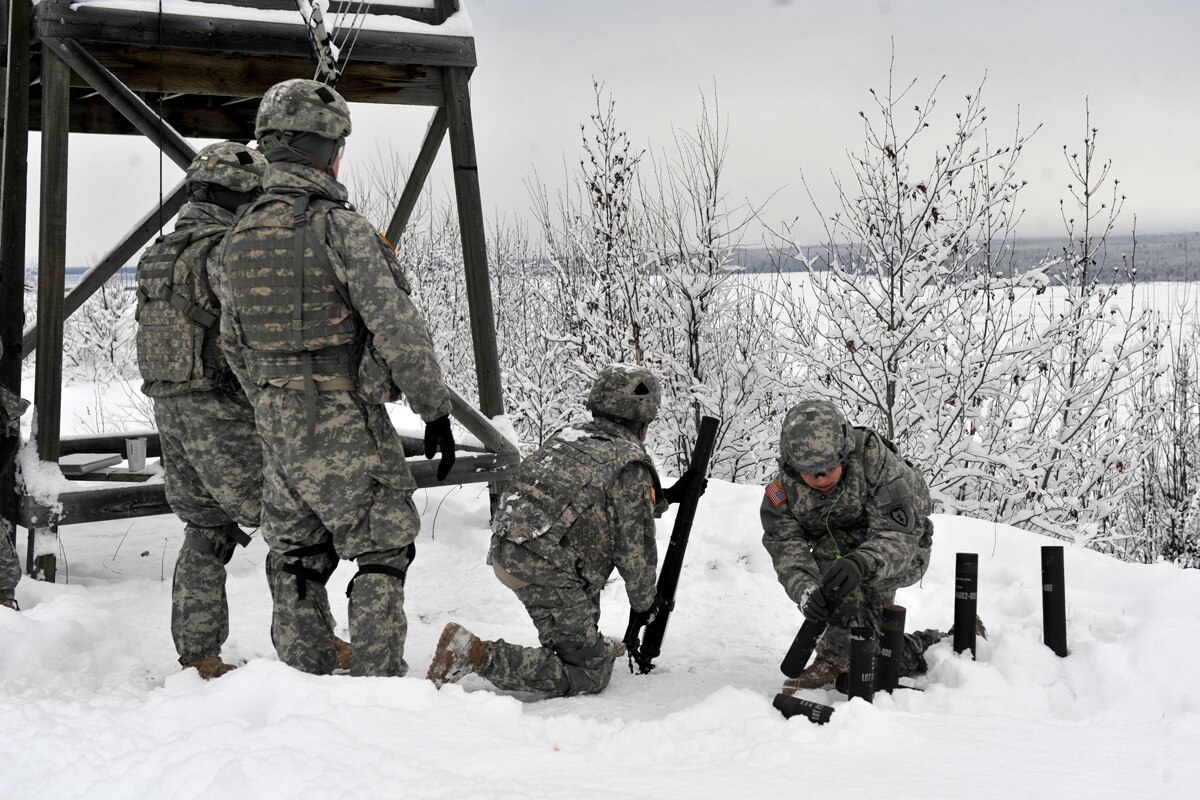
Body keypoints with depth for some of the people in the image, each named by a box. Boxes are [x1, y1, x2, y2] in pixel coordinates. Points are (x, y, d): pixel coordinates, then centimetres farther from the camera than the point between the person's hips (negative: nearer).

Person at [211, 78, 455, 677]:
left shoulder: (237, 239, 7)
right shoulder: (342, 229, -15)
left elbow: (234, 344, 16)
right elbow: (398, 330, -16)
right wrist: (436, 411, -9)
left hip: (276, 428, 7)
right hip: (348, 425, -7)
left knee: (295, 560, 15)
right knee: (382, 553, 4)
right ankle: (376, 680, 4)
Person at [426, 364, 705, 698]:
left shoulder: (568, 437, 17)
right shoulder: (631, 465, -7)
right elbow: (635, 550, -3)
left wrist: (669, 496, 36)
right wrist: (643, 603, 14)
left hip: (505, 553, 9)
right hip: (547, 573, -9)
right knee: (590, 676, -3)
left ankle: (590, 643, 33)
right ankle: (478, 655, -13)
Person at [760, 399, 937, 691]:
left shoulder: (875, 460, -32)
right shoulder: (782, 492, -19)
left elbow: (899, 534, -37)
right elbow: (787, 549, -27)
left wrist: (862, 563, -58)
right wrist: (804, 588, -50)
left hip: (907, 554, -6)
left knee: (834, 554, -32)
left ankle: (836, 655, -25)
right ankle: (932, 646, 27)